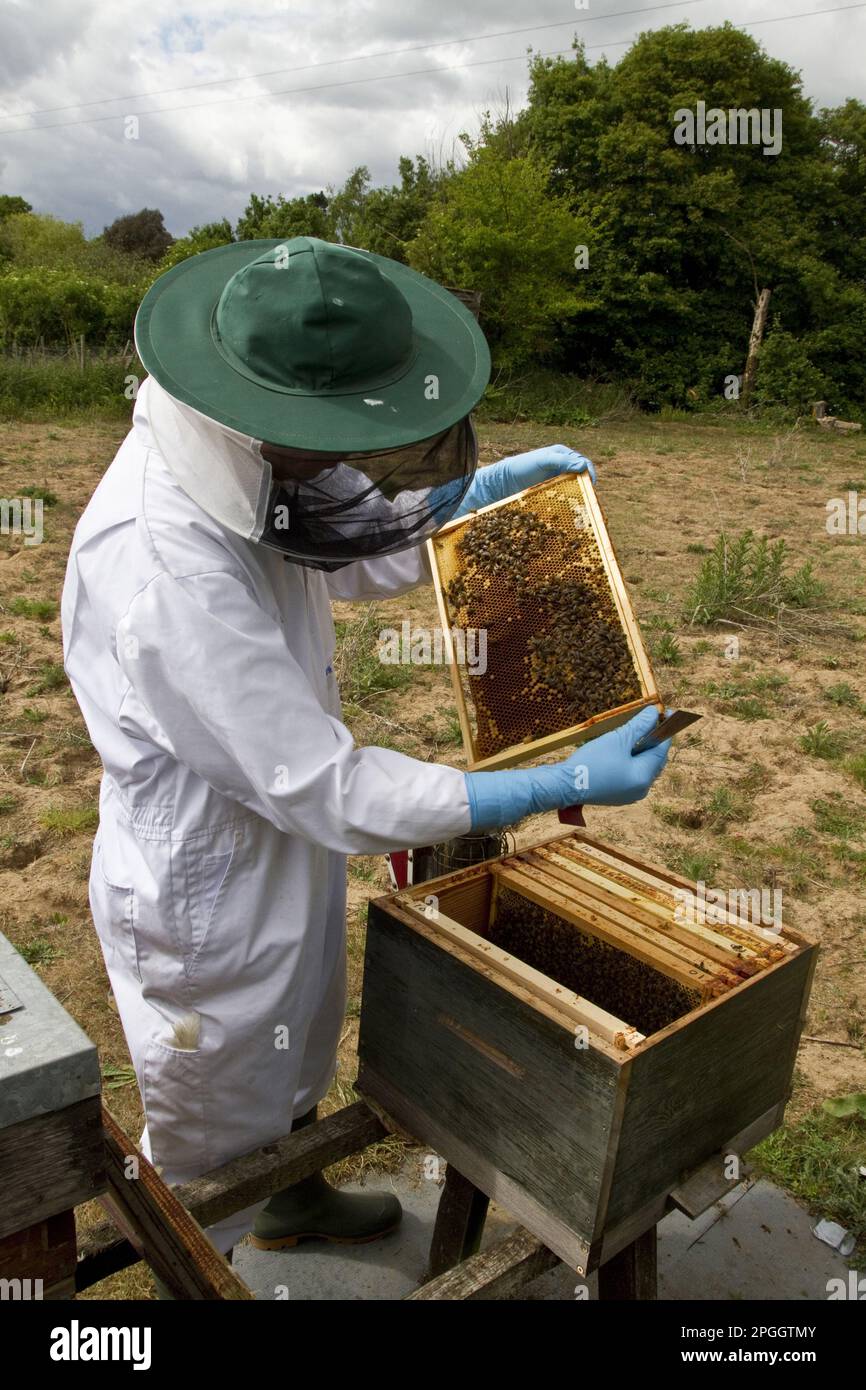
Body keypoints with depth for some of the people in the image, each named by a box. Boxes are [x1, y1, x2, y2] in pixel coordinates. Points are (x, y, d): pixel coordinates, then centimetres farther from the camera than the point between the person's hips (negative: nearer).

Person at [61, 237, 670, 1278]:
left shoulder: (230, 473, -10)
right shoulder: (165, 586, -38)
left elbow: (347, 560, 10)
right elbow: (335, 793, -34)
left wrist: (489, 488, -1)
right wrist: (569, 784, -29)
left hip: (282, 864, 9)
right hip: (206, 912, -9)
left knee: (293, 1069, 34)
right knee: (213, 1136, 20)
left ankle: (295, 1205, 63)